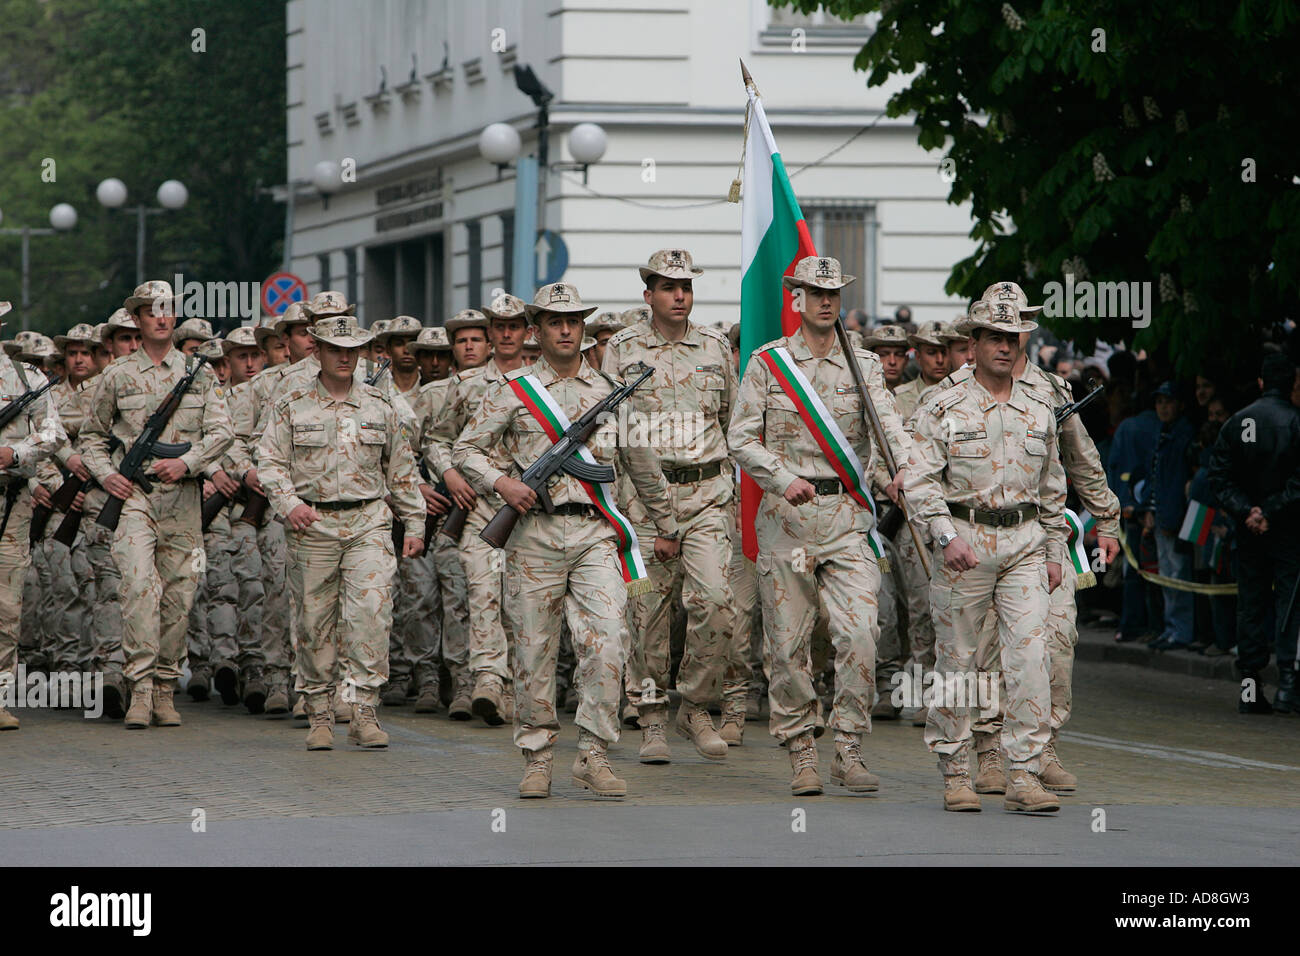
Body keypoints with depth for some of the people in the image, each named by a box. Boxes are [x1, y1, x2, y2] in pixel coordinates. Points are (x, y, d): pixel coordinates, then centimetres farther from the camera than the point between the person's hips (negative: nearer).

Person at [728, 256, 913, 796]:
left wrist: (905, 467, -28)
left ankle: (848, 751, -4)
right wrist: (786, 479, -17)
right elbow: (741, 439, -1)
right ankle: (801, 753, 13)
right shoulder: (767, 364, 5)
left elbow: (889, 422, -7)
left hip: (848, 514, 1)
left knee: (859, 631, -12)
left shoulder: (863, 365, 9)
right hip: (786, 514, 0)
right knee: (788, 642, 2)